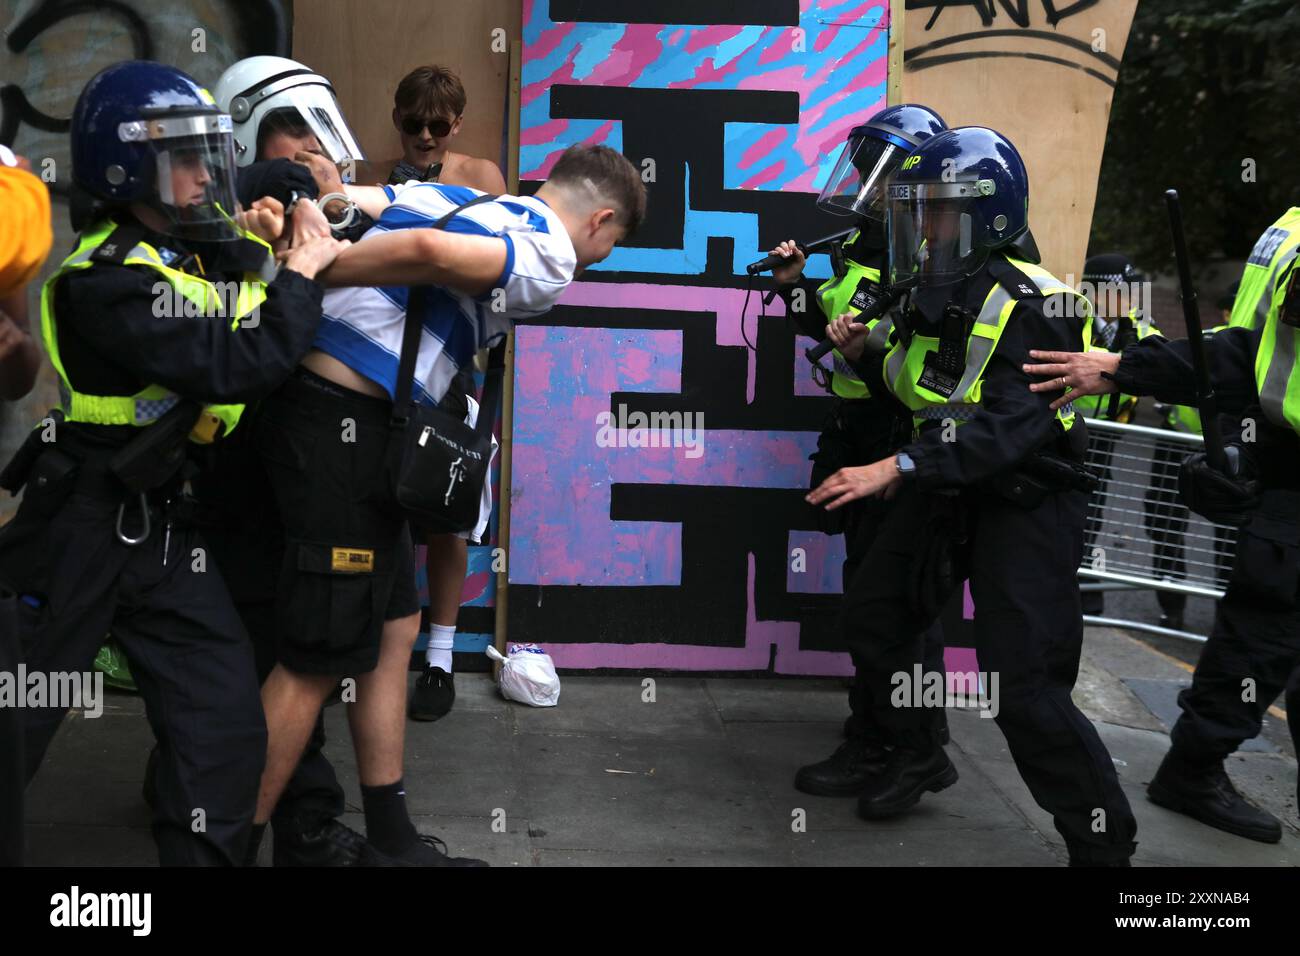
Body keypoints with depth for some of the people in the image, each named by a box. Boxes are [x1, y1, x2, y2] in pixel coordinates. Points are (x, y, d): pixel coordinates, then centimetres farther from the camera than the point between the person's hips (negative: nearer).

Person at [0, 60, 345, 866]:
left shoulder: (208, 248, 4)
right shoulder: (108, 279, -21)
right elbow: (236, 367, -30)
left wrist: (262, 248, 1)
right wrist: (301, 273, -16)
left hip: (164, 527, 7)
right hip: (80, 528, -7)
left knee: (226, 723, 3)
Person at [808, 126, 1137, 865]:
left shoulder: (1032, 307, -22)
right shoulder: (933, 296, 4)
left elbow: (1010, 428, -34)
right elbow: (908, 390, 16)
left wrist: (898, 469, -40)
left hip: (1026, 505, -9)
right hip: (946, 492, 9)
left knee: (1025, 692, -13)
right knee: (876, 614, 17)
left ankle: (1104, 841, 5)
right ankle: (920, 755, 40)